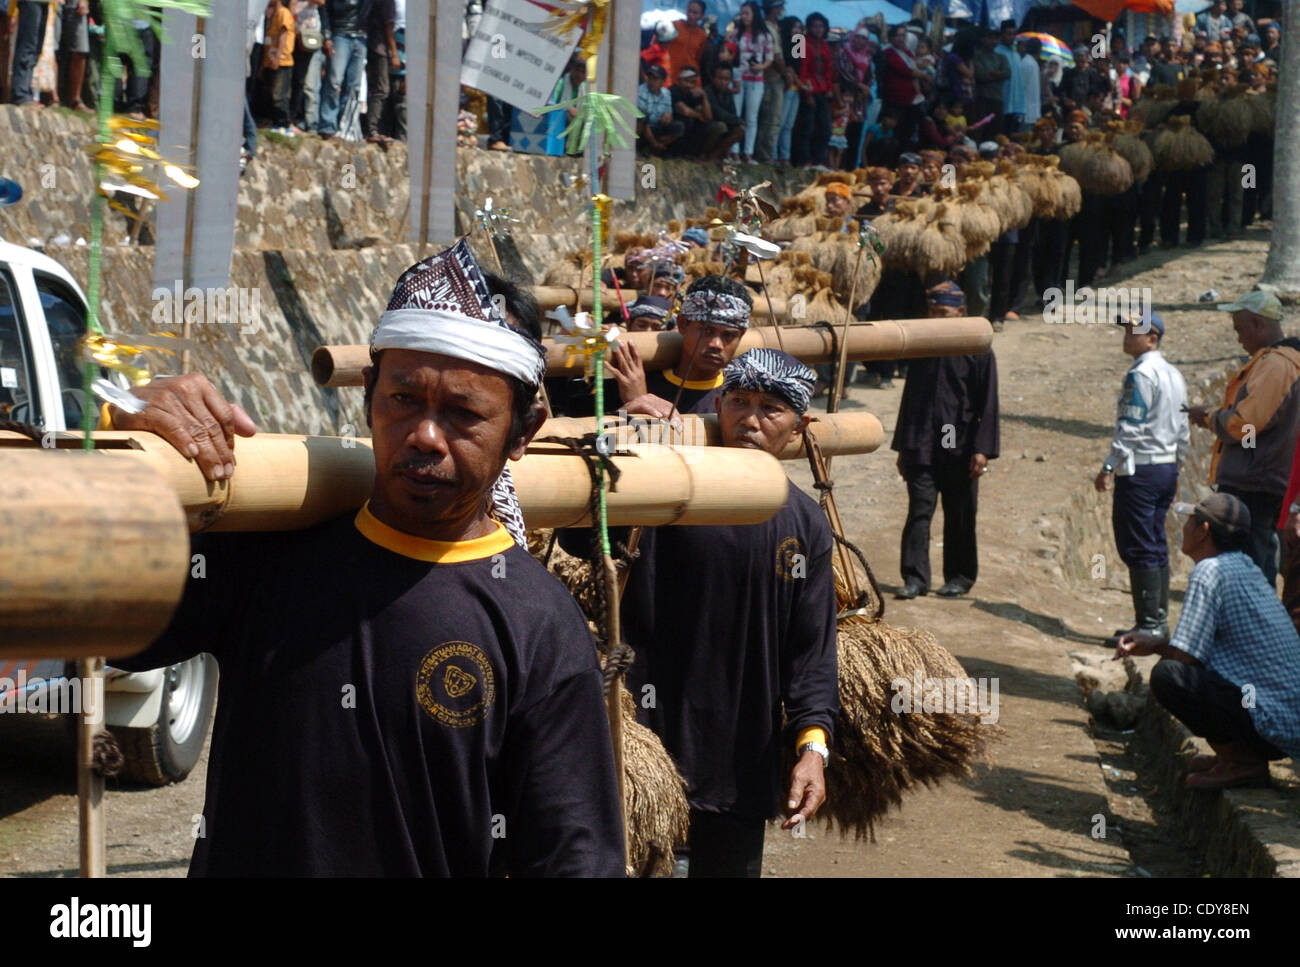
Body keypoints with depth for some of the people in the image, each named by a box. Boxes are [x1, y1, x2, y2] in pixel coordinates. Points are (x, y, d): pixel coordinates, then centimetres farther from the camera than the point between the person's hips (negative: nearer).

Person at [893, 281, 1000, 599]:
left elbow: (987, 405, -3)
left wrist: (982, 449, -11)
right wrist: (903, 447, 16)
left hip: (959, 448, -3)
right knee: (919, 511, -5)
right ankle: (915, 578, -5)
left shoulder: (978, 351, -1)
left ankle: (960, 576, 17)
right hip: (921, 448, 3)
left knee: (959, 516, 5)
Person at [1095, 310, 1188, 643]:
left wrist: (1108, 467, -17)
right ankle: (1160, 620, 16)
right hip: (1167, 467, 9)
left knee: (1139, 548, -7)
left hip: (1140, 469, -9)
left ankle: (1148, 625, -7)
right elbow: (1183, 430, 17)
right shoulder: (1174, 374, 14)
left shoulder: (1141, 374, -14)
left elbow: (1131, 428, -19)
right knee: (1156, 547, 13)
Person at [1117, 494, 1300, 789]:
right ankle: (1241, 755, 13)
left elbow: (1185, 655, -16)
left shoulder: (1210, 572, -14)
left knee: (1168, 675, -21)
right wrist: (1156, 643, 15)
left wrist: (1155, 647, 5)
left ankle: (1242, 762, -9)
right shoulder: (1247, 569, 15)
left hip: (1275, 728, -10)